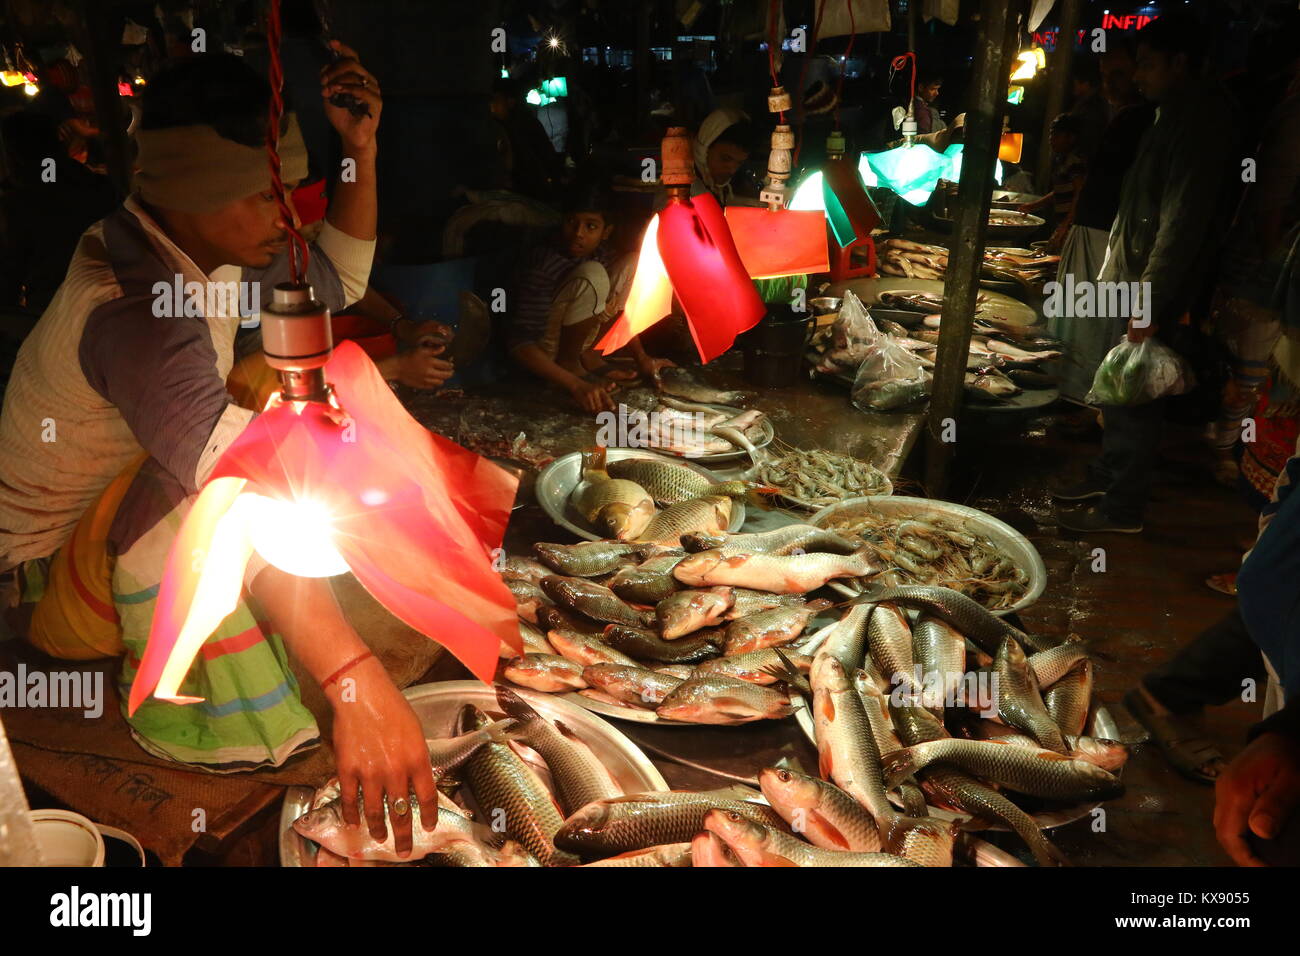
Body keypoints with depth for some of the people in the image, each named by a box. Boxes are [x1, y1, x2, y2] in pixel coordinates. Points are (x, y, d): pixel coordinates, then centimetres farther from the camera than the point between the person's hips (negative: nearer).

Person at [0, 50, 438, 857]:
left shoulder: (204, 246, -8)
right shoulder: (130, 305, -35)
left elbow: (339, 281, 6)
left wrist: (361, 149, -9)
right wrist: (359, 682, -60)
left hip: (141, 549, 9)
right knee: (195, 467, -38)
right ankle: (202, 721, -22)